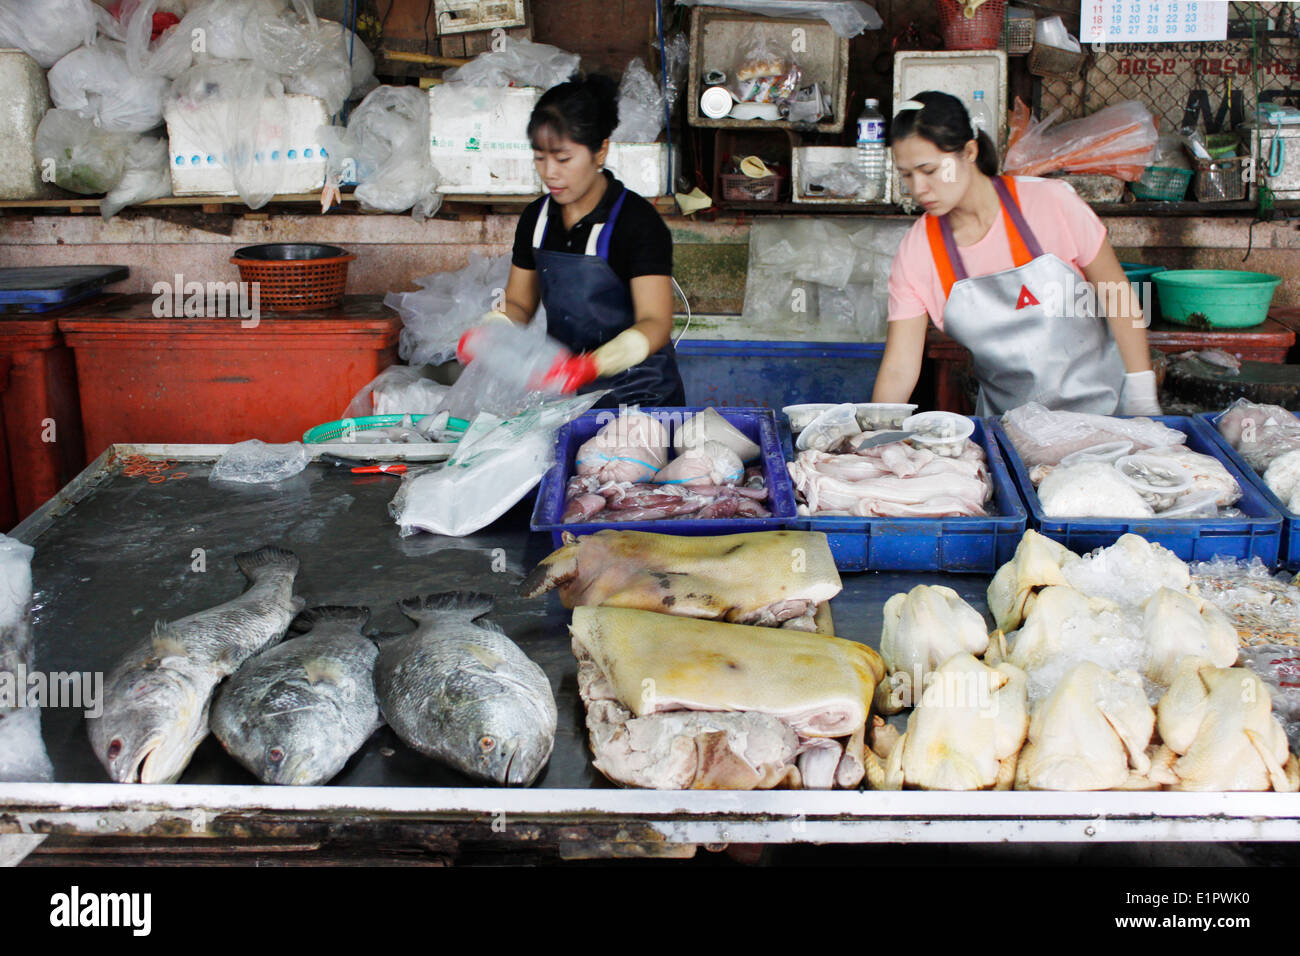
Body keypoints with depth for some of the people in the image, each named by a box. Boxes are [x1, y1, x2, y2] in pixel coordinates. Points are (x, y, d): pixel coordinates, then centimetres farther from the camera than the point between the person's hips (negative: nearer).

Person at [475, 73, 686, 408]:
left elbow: (655, 324, -21)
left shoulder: (637, 221, -12)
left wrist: (592, 365, -38)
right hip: (560, 390, 4)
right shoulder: (536, 218, 6)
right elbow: (518, 302, 15)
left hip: (638, 396, -4)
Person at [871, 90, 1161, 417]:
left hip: (1098, 404, -2)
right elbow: (898, 369, -6)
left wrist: (1142, 402, -2)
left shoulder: (1051, 203, -10)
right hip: (1007, 424, 3)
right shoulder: (915, 252, -6)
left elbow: (1117, 296, -2)